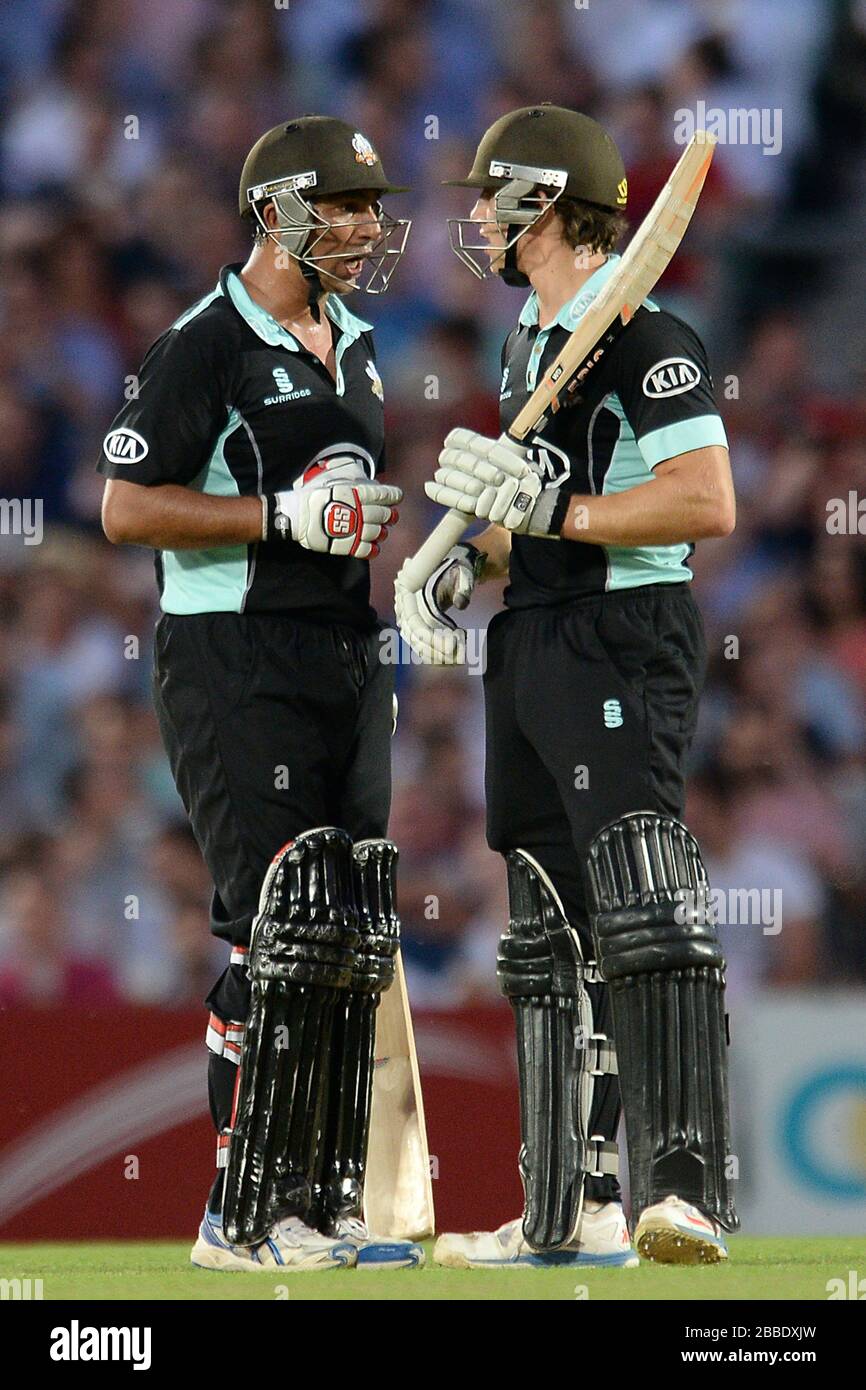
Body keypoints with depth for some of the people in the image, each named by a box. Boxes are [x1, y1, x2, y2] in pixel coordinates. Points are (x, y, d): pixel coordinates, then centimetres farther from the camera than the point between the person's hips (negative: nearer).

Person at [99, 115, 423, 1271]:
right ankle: (243, 1218, -10)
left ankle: (324, 1203, 13)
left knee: (354, 938, 7)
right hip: (233, 662, -9)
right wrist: (287, 516, -20)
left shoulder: (356, 350, 17)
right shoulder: (206, 346, -10)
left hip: (349, 657, 9)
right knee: (279, 934, -13)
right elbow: (128, 510, -14)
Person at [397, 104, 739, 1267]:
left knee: (643, 912, -20)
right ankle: (568, 1212, 16)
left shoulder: (643, 335, -11)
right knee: (550, 940, 11)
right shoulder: (528, 349, 19)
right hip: (529, 650, 10)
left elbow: (709, 503, -19)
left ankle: (684, 1188, -26)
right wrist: (466, 568, 9)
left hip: (623, 641, -10)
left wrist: (553, 510, -21)